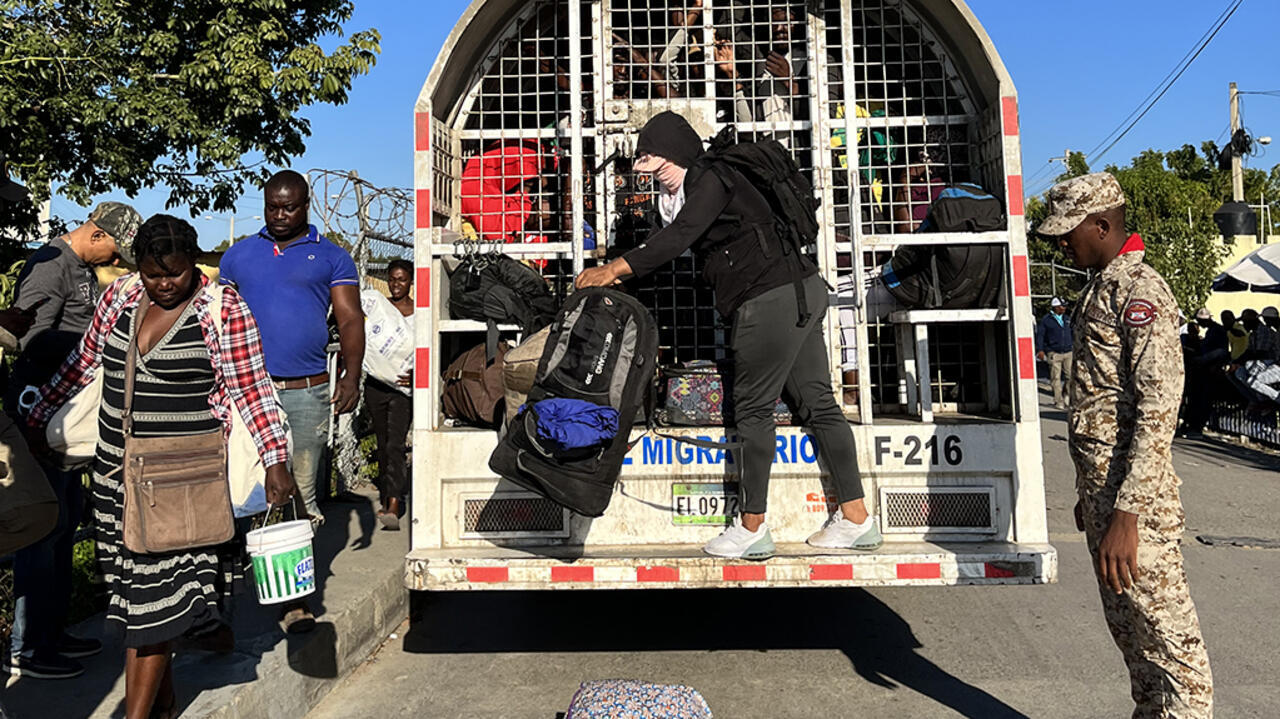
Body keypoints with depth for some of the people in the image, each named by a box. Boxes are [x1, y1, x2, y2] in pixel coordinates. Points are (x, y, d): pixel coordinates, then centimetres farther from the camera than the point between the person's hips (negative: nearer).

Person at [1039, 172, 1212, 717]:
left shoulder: (1141, 291, -13)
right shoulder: (1100, 288, 16)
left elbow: (1159, 409, -22)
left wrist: (1125, 513, -25)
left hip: (1134, 496, -10)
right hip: (1103, 487, 10)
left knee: (1166, 632, 0)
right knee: (1127, 625, 18)